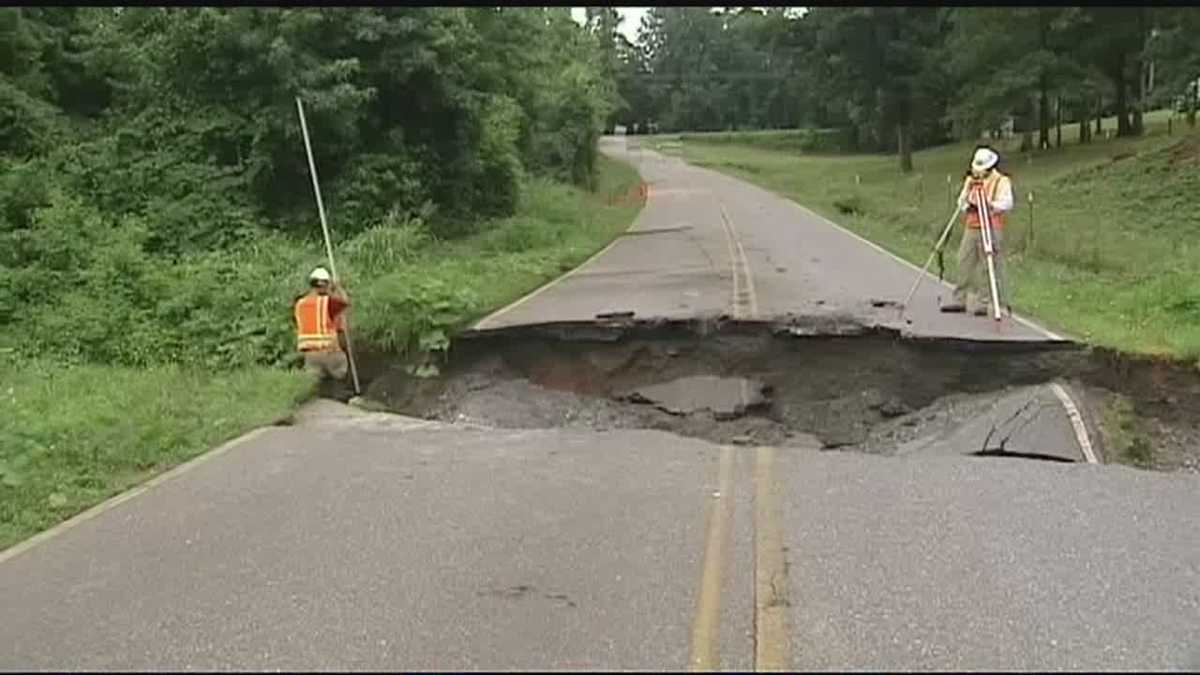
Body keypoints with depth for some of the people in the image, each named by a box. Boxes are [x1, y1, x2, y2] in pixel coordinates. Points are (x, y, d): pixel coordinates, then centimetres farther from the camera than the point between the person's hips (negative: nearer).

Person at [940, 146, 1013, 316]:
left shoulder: (1001, 181, -2)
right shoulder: (970, 180, 14)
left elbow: (1007, 203, -13)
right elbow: (961, 201, 12)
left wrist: (989, 206, -27)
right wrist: (967, 205, -10)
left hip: (990, 229, -5)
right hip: (971, 228, 5)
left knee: (988, 267, -4)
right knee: (964, 264, 5)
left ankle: (985, 303, 1)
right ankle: (960, 300, 12)